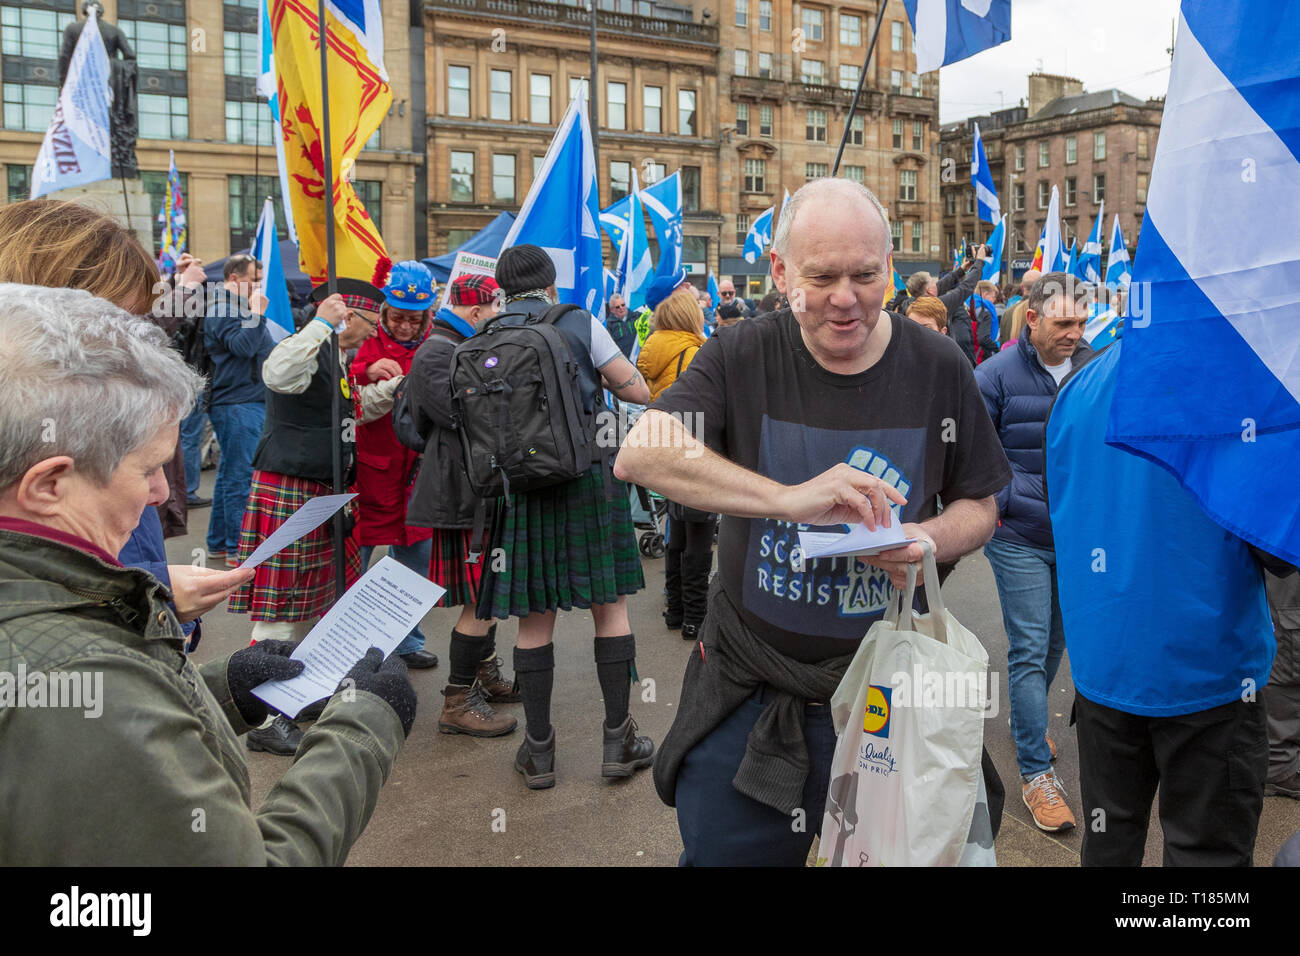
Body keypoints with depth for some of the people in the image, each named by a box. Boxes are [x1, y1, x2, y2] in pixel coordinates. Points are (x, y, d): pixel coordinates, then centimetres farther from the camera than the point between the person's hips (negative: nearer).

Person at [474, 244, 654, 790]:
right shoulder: (580, 323, 1)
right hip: (587, 476, -2)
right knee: (610, 605, 8)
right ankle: (618, 739, 13)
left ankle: (539, 750, 14)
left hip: (519, 486, 2)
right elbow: (639, 392, 1)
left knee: (534, 616, 7)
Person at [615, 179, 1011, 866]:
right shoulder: (740, 359, -9)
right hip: (747, 694, -1)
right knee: (724, 852, 14)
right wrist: (789, 498, -35)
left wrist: (932, 540, -17)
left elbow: (979, 504, 7)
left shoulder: (938, 368, -3)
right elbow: (639, 454, -24)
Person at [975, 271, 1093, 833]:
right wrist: (996, 505, -14)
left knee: (1055, 641, 20)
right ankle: (1036, 771, 5)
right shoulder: (997, 375, -9)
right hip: (1020, 537, -4)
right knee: (1029, 649, -3)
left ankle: (1027, 720, 44)